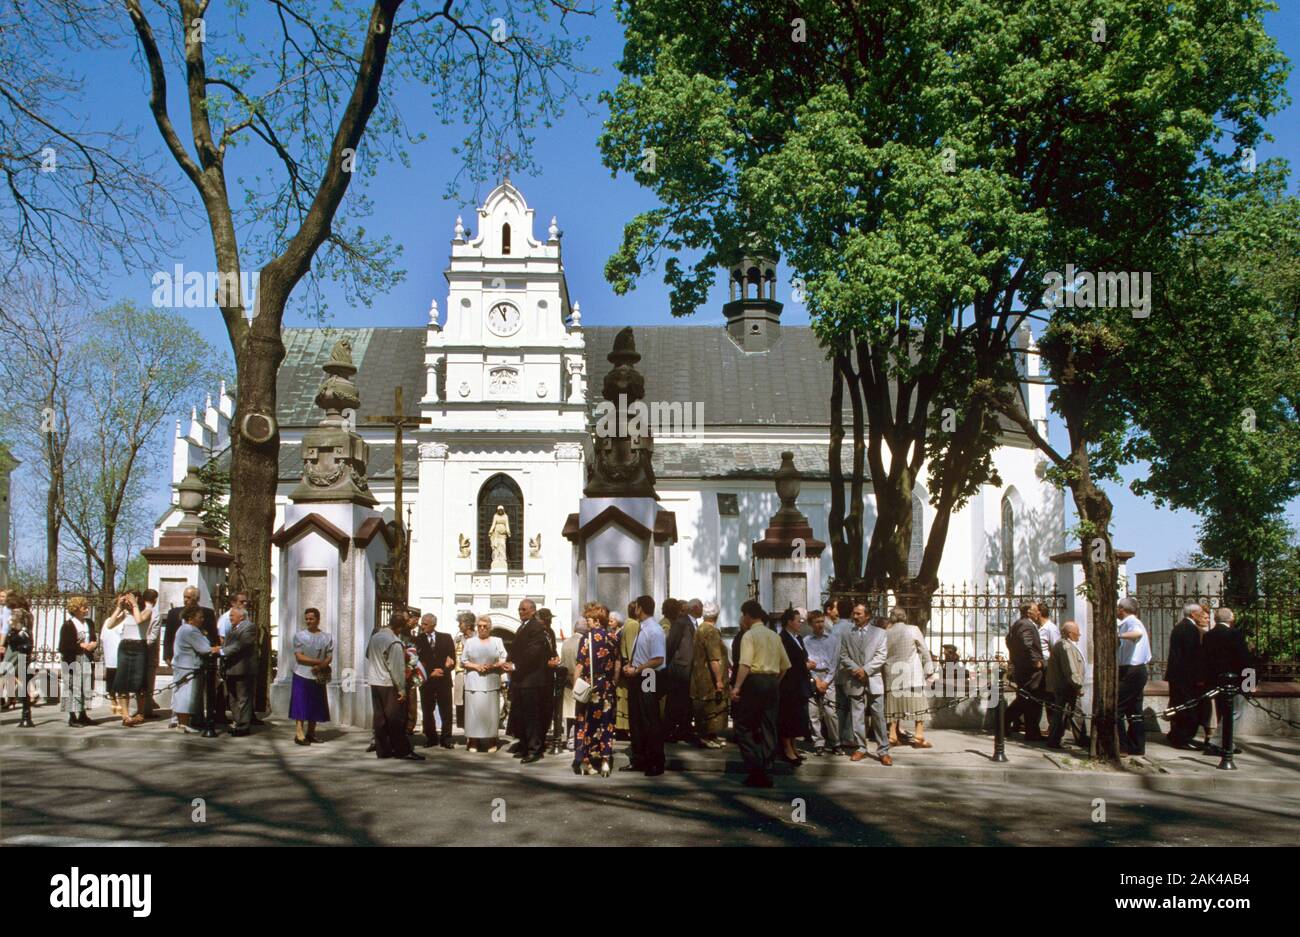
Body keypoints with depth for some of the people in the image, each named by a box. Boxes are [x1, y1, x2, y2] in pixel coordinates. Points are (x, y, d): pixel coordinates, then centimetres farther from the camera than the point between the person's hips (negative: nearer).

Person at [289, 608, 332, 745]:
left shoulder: (326, 637, 6)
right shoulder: (299, 635, -1)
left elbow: (329, 658, 3)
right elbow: (299, 657, -8)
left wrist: (320, 666, -17)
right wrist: (318, 661, -14)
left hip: (318, 677, 3)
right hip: (302, 676, -3)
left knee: (315, 707, 7)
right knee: (301, 706, -7)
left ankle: (310, 734, 17)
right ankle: (299, 735, -6)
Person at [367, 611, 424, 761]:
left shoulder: (375, 636, 6)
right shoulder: (395, 643, -18)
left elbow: (368, 655, 21)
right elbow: (397, 668, -18)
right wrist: (402, 689, -13)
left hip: (374, 682, 7)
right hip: (389, 685, -7)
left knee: (380, 717, 10)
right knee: (396, 719, -1)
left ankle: (382, 750, 14)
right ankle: (402, 750, 2)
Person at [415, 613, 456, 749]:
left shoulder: (446, 638, 6)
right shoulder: (418, 639, 4)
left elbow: (453, 660, 4)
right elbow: (417, 661, 0)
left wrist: (442, 671, -9)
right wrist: (431, 673, -10)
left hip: (444, 680, 0)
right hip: (426, 680, 0)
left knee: (446, 711, 2)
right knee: (427, 711, 1)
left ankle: (446, 738, 10)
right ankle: (430, 738, 11)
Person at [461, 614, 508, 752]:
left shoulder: (497, 641, 8)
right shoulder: (469, 641, 8)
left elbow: (504, 661, 4)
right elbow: (463, 661, 6)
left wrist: (492, 666, -13)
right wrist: (476, 666, -11)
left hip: (491, 682, 0)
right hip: (474, 681, 0)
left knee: (491, 710, -2)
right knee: (474, 710, -5)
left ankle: (491, 742, 4)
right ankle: (473, 742, -1)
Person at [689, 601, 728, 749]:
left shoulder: (699, 630, 11)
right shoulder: (711, 631, -18)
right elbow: (715, 659, -23)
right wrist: (719, 680, -20)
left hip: (700, 678, 9)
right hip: (710, 680, -9)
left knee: (703, 709, 16)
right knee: (712, 709, -2)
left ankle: (704, 736, 23)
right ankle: (708, 737, 1)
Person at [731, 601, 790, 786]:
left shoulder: (749, 635, -6)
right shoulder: (774, 636, 14)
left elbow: (745, 664, -19)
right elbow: (785, 665, 14)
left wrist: (737, 687, -23)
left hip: (754, 681, -6)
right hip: (773, 682, 6)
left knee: (744, 725, 0)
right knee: (768, 727, 8)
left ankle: (754, 768, -11)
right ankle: (764, 771, 8)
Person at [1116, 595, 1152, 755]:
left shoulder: (1130, 622, -13)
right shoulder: (1134, 622, 19)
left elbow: (1138, 633, -36)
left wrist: (1118, 635, -45)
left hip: (1131, 672, -11)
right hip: (1139, 670, 11)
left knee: (1116, 708, -10)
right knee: (1135, 711, 12)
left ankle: (1122, 746, -10)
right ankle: (1137, 746, 16)